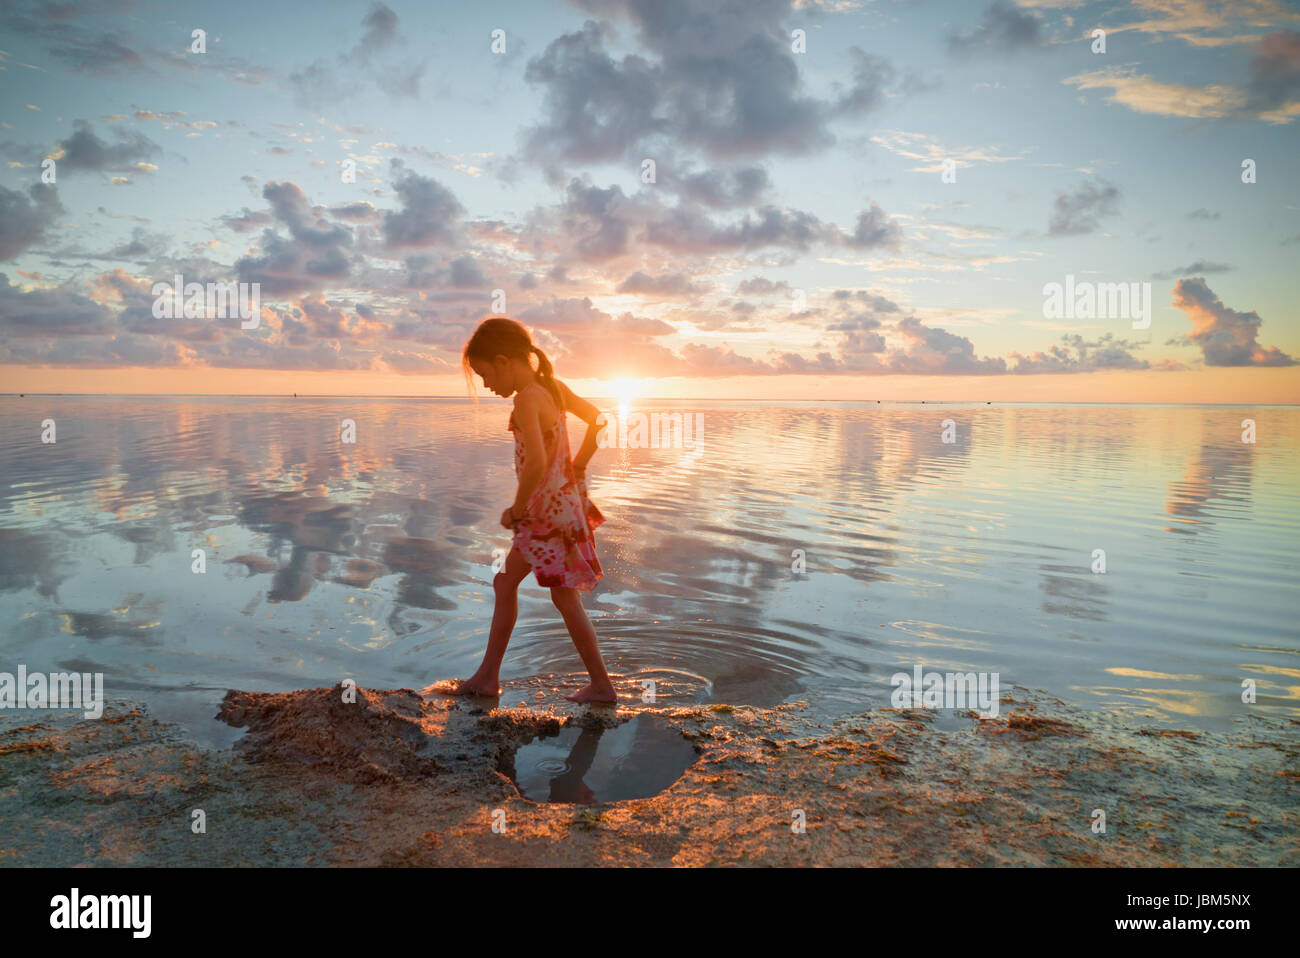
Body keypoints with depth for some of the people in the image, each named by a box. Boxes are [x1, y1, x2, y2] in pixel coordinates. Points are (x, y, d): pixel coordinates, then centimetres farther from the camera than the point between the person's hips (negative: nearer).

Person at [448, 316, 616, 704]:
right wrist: (577, 469, 18)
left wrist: (516, 509, -17)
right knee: (504, 582, 17)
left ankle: (601, 685, 18)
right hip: (563, 499, 10)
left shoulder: (526, 398, -21)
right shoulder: (553, 387, 6)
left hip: (550, 508, -10)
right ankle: (488, 675, 26)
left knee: (565, 598, 5)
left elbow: (536, 463, -32)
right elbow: (598, 419, 17)